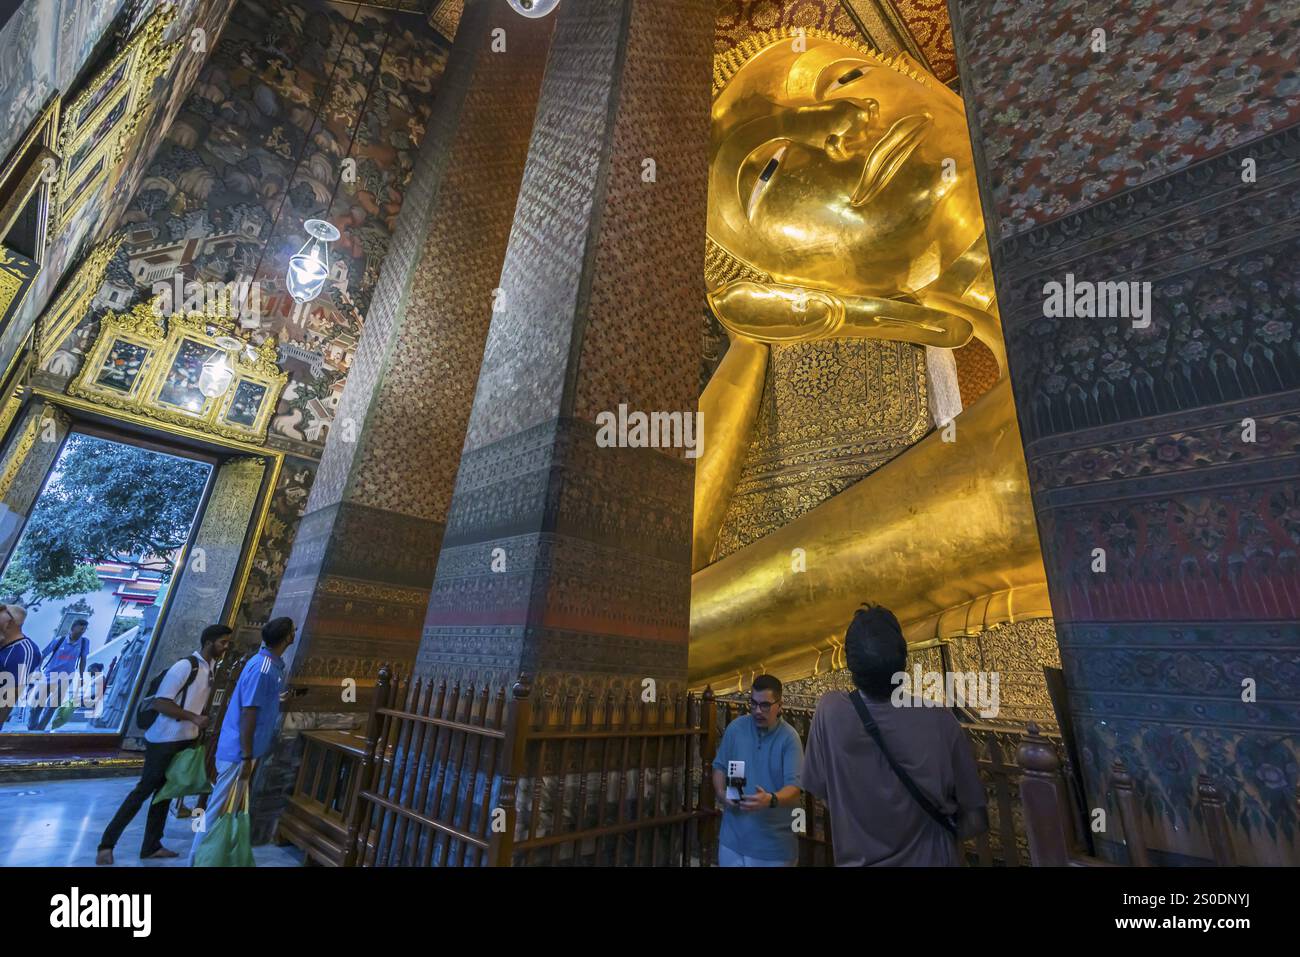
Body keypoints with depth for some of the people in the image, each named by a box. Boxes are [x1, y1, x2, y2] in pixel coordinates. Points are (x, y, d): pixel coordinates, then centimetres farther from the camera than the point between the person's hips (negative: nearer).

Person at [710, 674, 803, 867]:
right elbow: (720, 766, 6)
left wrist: (771, 800, -36)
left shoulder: (789, 738, -12)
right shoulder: (735, 728, -3)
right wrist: (721, 793, -12)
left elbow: (794, 787, -18)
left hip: (774, 840, -2)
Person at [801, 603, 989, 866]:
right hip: (927, 860, 0)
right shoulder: (938, 720, -23)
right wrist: (937, 838, 7)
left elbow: (819, 788, -6)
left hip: (856, 860, 1)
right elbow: (974, 821, -12)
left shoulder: (830, 711, -22)